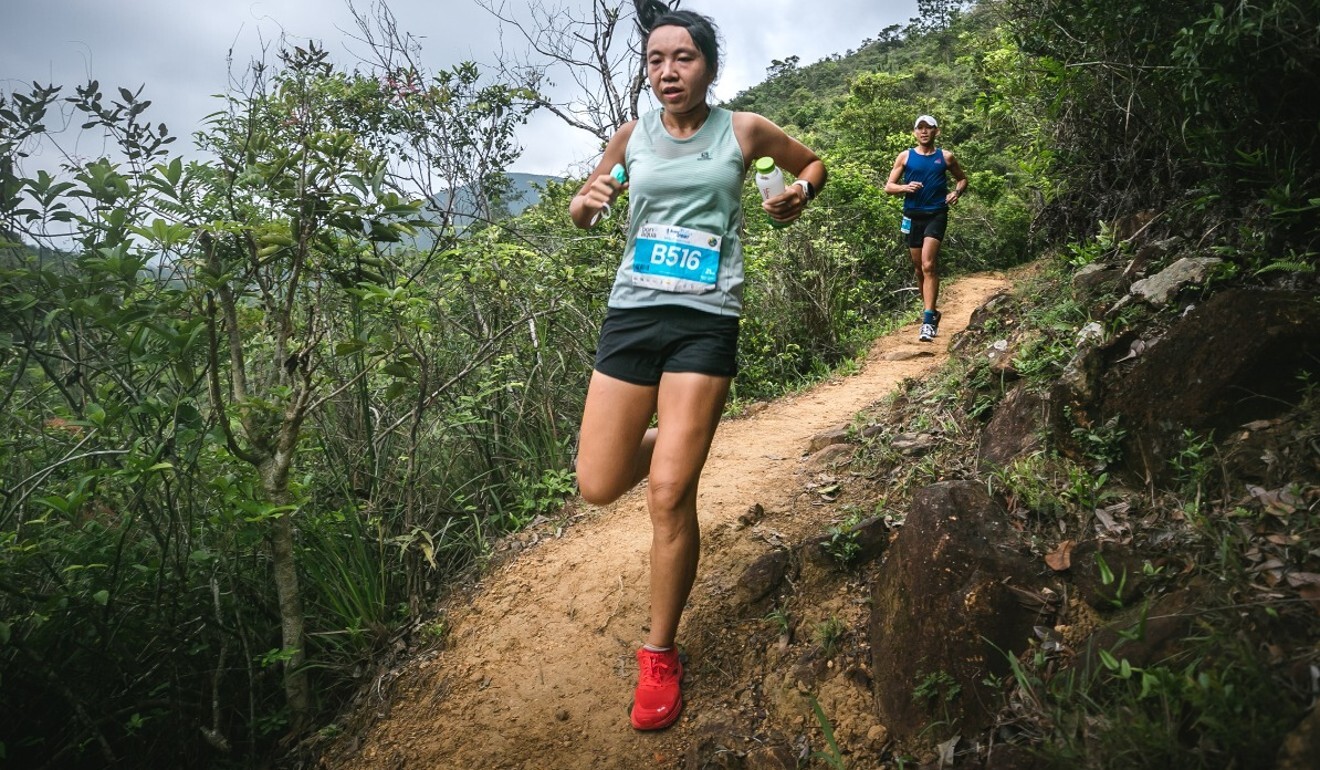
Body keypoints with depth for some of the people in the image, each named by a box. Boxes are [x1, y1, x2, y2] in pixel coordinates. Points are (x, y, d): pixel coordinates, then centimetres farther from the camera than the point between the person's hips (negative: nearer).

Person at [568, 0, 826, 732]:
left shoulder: (743, 131, 5)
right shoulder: (633, 136, 10)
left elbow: (813, 162, 22)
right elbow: (581, 209, 21)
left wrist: (799, 193, -1)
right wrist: (586, 202, -3)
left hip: (706, 322, -3)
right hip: (630, 314, 3)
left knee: (669, 496, -9)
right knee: (598, 487, 3)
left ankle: (660, 654, 11)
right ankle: (666, 441, 38)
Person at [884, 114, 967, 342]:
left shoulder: (945, 157, 6)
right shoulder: (905, 157, 6)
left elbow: (962, 179, 19)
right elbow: (888, 187, 6)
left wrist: (957, 192, -3)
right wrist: (905, 187, -14)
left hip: (936, 214, -2)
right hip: (913, 216, 3)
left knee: (929, 266, -18)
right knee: (920, 268, 11)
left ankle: (928, 319, -20)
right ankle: (931, 312, 29)